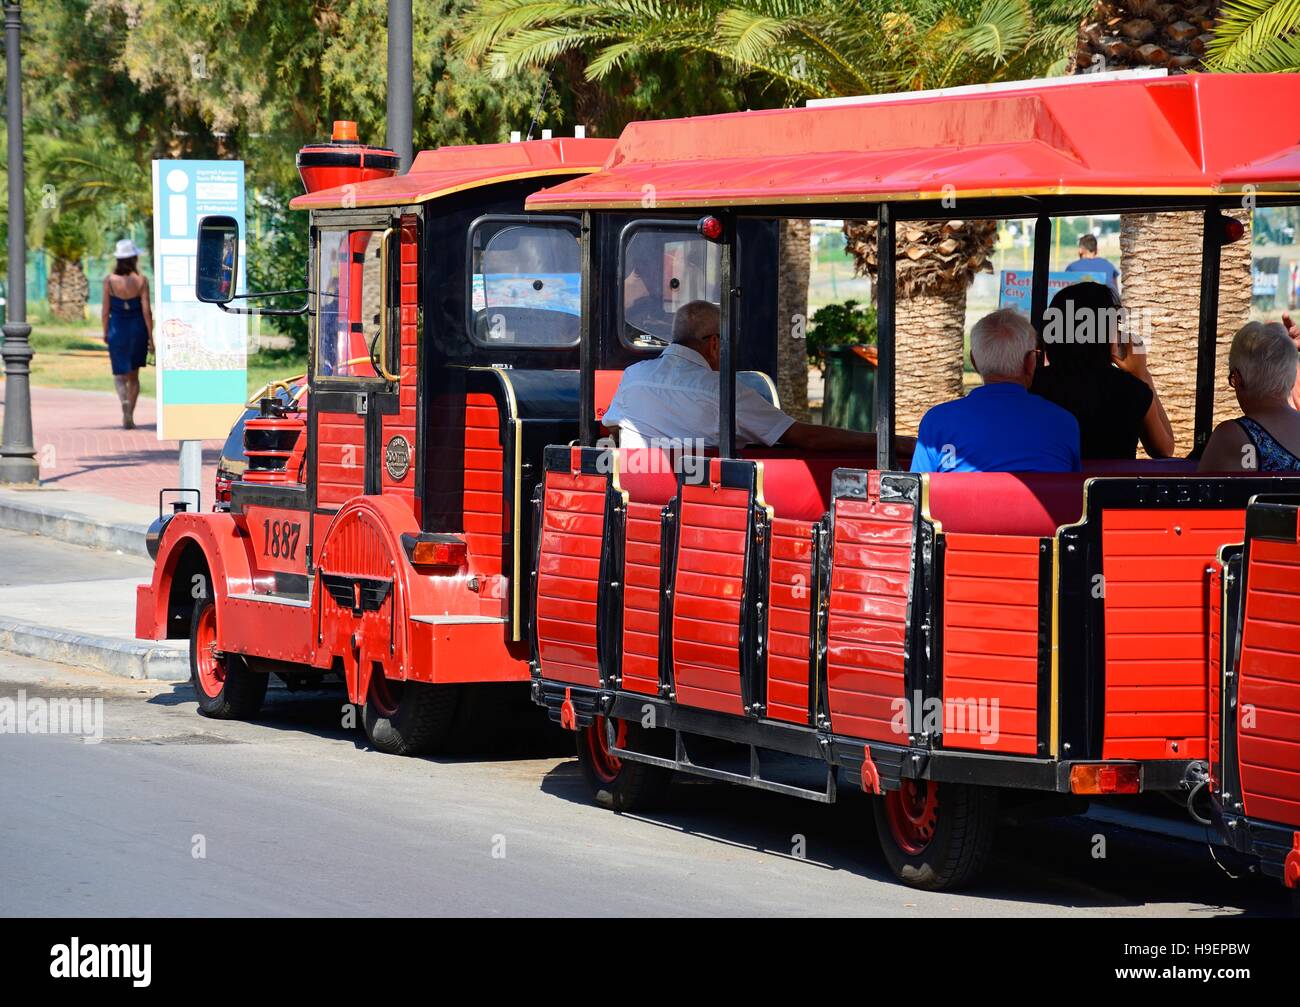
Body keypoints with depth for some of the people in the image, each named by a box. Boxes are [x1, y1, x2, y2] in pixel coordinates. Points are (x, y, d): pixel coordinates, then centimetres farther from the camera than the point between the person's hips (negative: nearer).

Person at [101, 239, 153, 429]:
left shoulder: (109, 280, -7)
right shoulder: (141, 281, -8)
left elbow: (105, 310, -4)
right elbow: (146, 310, -9)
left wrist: (105, 332, 10)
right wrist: (151, 337, -3)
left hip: (117, 329, -1)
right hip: (137, 328, 1)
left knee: (120, 373, 7)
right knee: (134, 376, 14)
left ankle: (124, 399, -24)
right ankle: (129, 416, 14)